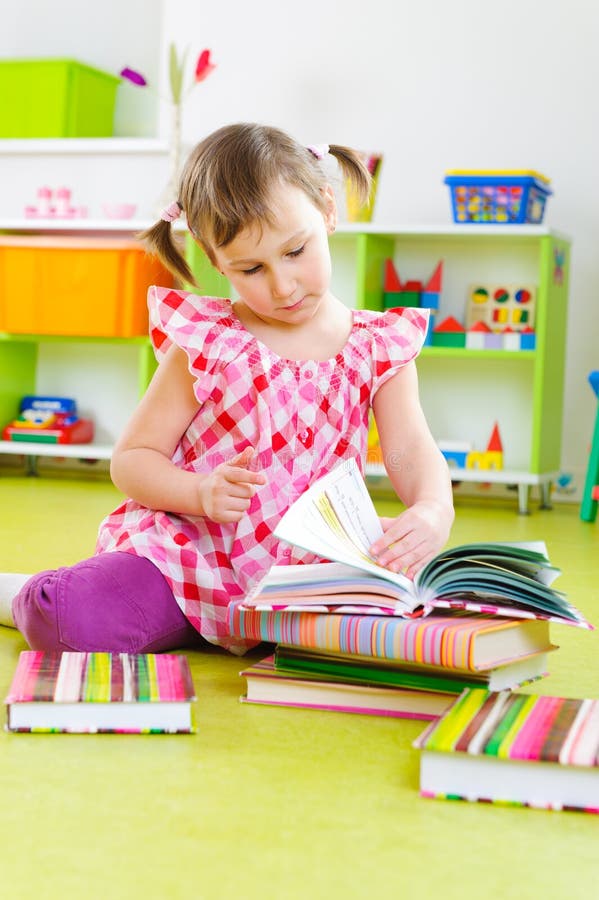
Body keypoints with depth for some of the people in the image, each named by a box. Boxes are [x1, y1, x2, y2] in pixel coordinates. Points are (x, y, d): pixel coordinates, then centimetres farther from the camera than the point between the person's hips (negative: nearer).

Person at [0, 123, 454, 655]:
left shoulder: (381, 349, 3)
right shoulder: (207, 343, -3)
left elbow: (413, 453, -4)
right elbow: (131, 459, 1)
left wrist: (433, 513, -27)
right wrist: (204, 492, -19)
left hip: (306, 568, 3)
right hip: (191, 555, -3)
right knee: (66, 621, -28)